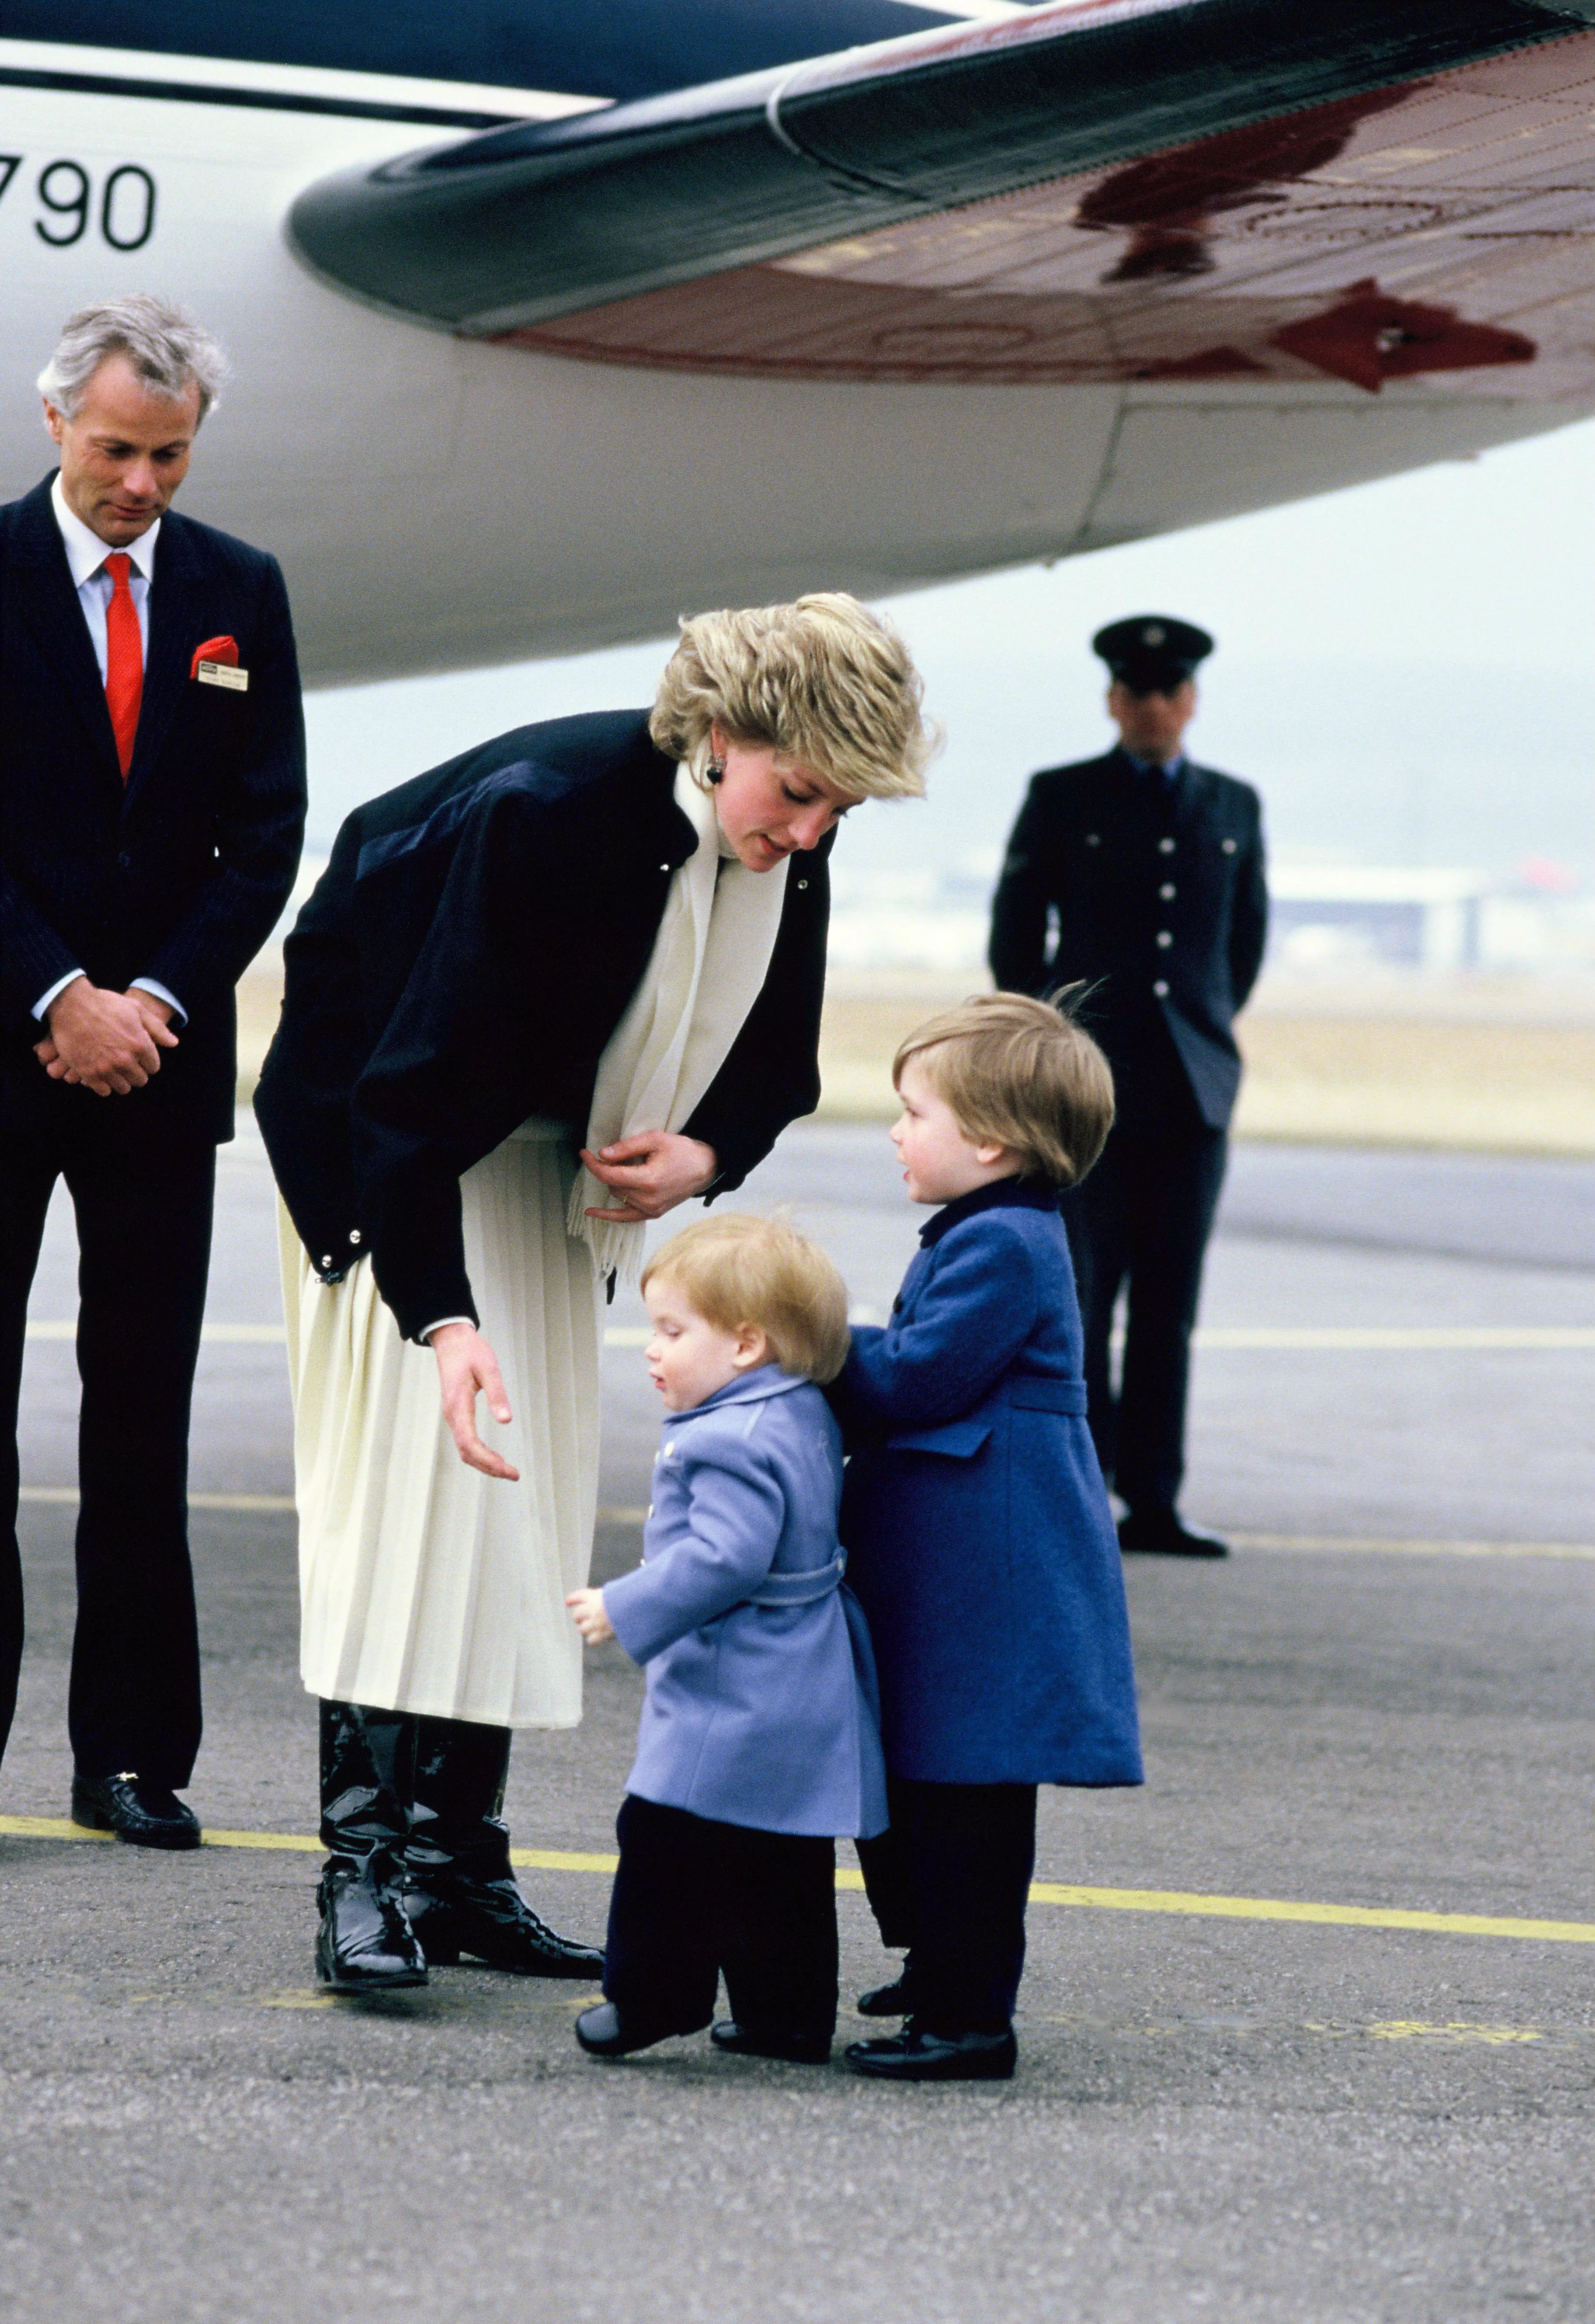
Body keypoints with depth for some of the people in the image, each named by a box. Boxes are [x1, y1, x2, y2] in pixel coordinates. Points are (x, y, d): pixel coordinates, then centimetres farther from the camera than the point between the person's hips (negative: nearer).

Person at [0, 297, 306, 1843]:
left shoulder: (238, 592, 8)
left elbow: (267, 829, 6)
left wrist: (160, 1001, -6)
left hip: (162, 1051, 3)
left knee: (143, 1419, 4)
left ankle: (131, 1757, 8)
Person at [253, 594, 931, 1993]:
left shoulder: (791, 848, -13)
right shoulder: (546, 808, -33)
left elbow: (773, 1063, 4)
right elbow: (416, 1077, -33)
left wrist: (707, 1155, -18)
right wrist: (440, 1314, -40)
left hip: (553, 1165, 7)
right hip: (384, 1141, -7)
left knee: (530, 1500, 2)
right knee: (413, 1470, -17)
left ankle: (461, 1865, 5)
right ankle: (366, 1863, -19)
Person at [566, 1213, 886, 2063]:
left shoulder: (735, 1444, -20)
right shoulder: (806, 1420, 11)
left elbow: (721, 1557, -28)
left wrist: (627, 1609, -22)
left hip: (735, 1701, -10)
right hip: (804, 1698, 10)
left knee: (667, 1840, -2)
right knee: (782, 1866, 13)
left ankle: (650, 1995, 5)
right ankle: (786, 2016, 17)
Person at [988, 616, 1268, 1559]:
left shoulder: (1234, 807, 12)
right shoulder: (1062, 800, 5)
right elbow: (1016, 932, 13)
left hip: (1193, 1091, 2)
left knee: (1170, 1306, 1)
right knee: (1079, 1297, -6)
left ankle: (1154, 1503, 4)